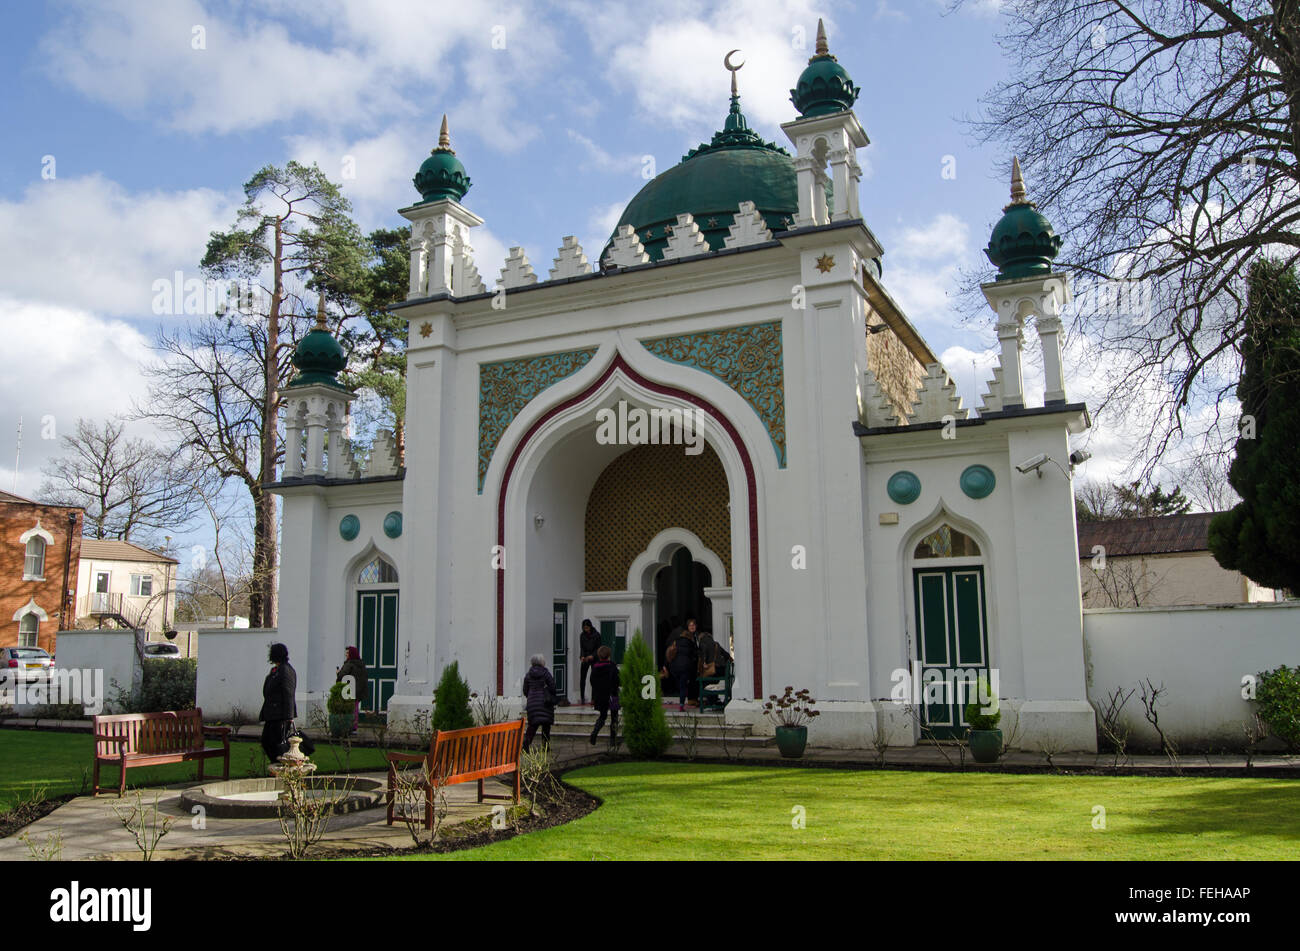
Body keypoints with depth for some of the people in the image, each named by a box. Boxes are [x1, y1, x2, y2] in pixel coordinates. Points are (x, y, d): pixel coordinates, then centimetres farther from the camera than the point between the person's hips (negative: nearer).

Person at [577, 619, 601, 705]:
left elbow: (599, 648, -7)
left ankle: (593, 698, 0)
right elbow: (582, 648, 2)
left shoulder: (596, 635, -8)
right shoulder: (582, 635, 2)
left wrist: (592, 656, -21)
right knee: (582, 678, -3)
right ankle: (582, 697, 5)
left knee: (594, 679, -4)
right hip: (585, 659, 3)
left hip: (594, 659, -3)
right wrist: (582, 656, -16)